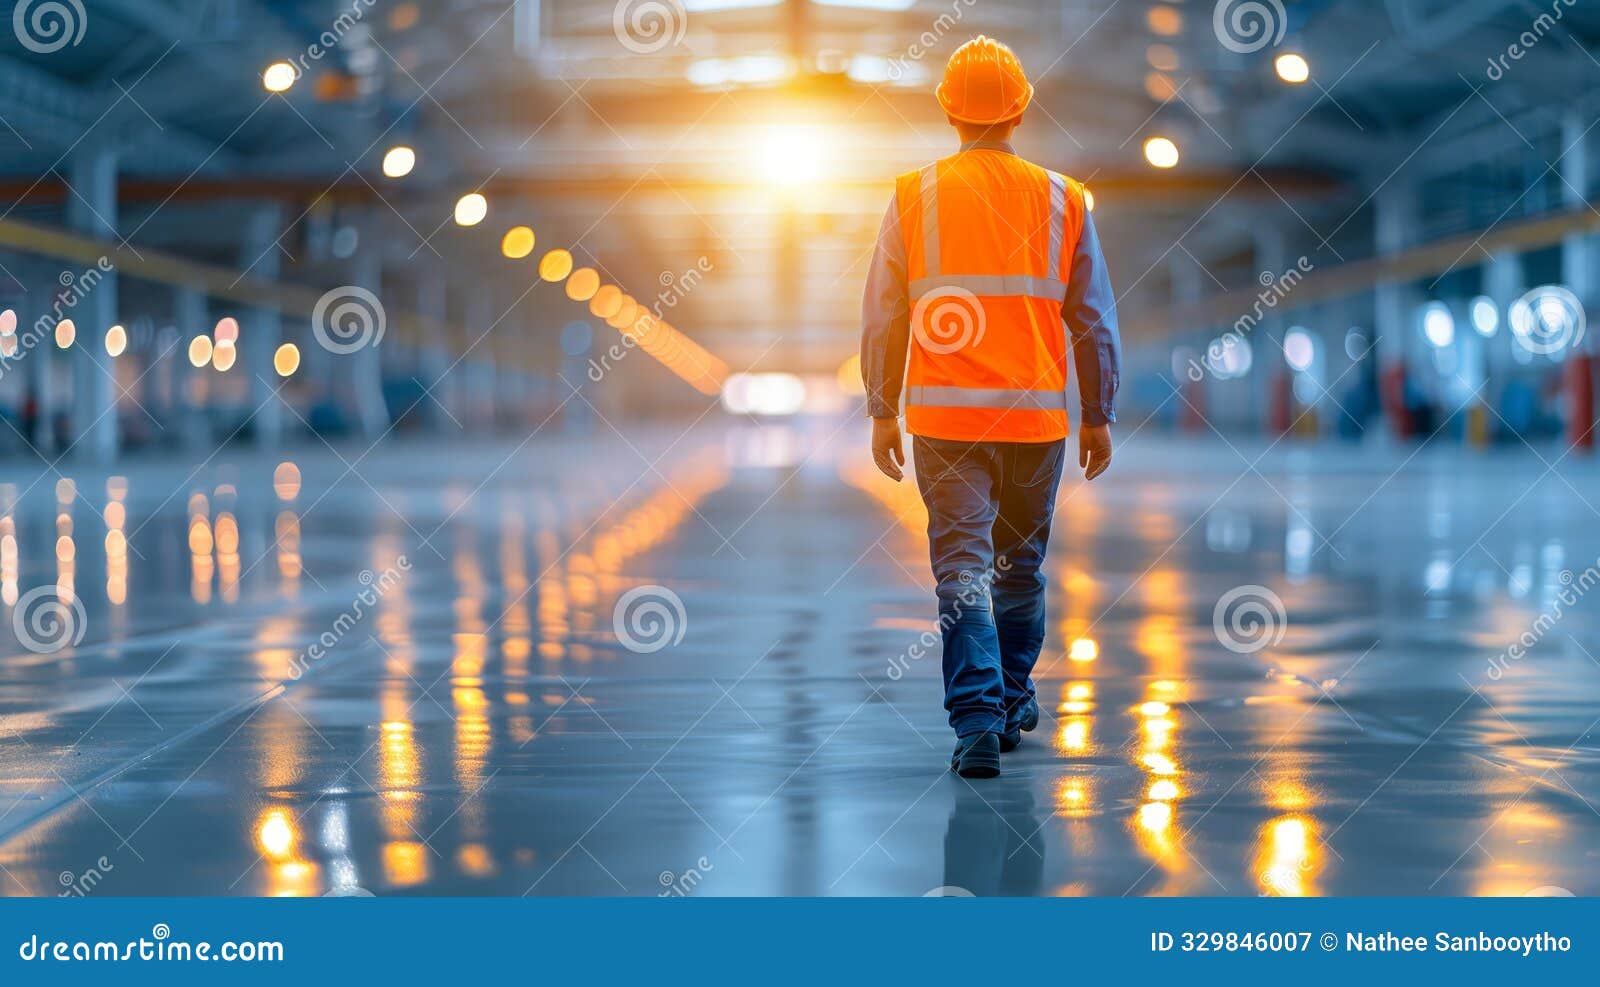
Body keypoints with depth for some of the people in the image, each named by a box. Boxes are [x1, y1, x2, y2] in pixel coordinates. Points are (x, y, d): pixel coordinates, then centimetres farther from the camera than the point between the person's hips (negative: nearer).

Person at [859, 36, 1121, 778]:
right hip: (1036, 415, 1)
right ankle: (1013, 701, 31)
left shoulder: (914, 197, -1)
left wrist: (882, 411, 9)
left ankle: (978, 717, -13)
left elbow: (881, 318, 1)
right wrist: (1098, 417, 14)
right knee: (1021, 563, 17)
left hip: (944, 414, -1)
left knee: (961, 565, -1)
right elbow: (1095, 321, 5)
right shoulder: (1062, 201, 2)